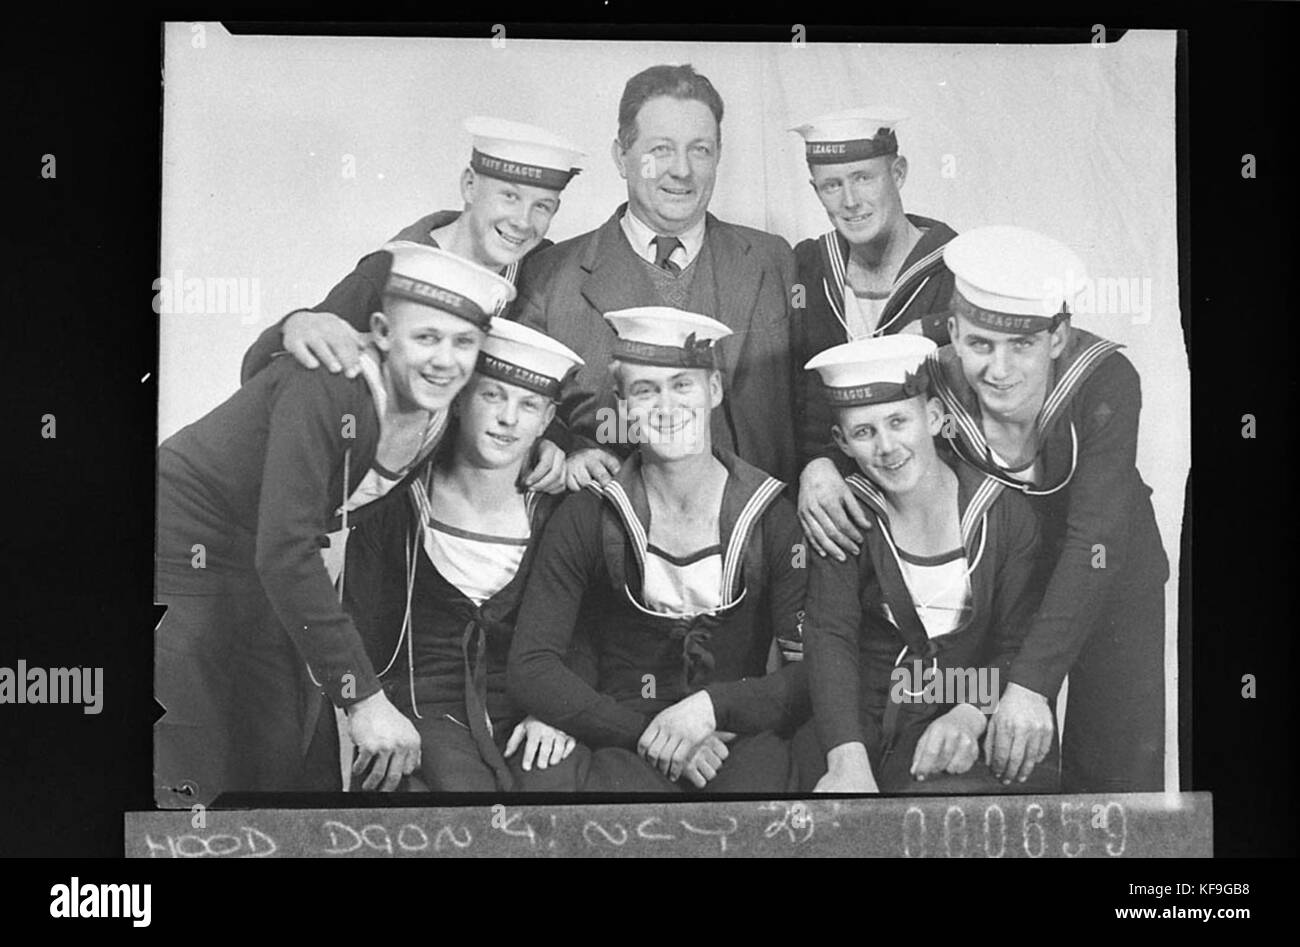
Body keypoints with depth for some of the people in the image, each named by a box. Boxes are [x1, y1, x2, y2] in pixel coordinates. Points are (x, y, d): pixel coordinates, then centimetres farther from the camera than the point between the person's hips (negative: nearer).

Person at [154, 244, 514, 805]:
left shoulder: (441, 420, -6)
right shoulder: (325, 388, -30)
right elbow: (284, 554, -33)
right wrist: (361, 697, -32)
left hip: (262, 574, 8)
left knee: (284, 764, 9)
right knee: (195, 781, -9)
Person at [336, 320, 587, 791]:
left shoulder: (557, 516, 2)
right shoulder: (397, 501, 0)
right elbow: (360, 628, 3)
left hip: (517, 716, 2)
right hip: (420, 708, -1)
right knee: (465, 783, -32)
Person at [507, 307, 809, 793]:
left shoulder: (770, 518, 0)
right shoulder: (587, 518, 0)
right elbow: (529, 666, -5)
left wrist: (712, 706, -21)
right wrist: (646, 734, -16)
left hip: (741, 738, 1)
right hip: (623, 741, 0)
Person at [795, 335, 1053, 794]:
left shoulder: (1005, 514, 1)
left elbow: (1017, 647, 0)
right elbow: (829, 637, -14)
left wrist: (970, 714, -23)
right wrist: (848, 761, -30)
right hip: (855, 724, 0)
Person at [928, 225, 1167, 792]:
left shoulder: (1106, 383, -31)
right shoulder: (935, 386, -24)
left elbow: (1095, 546, -36)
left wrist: (1032, 682, -42)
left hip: (1111, 580, -1)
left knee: (1122, 766, 3)